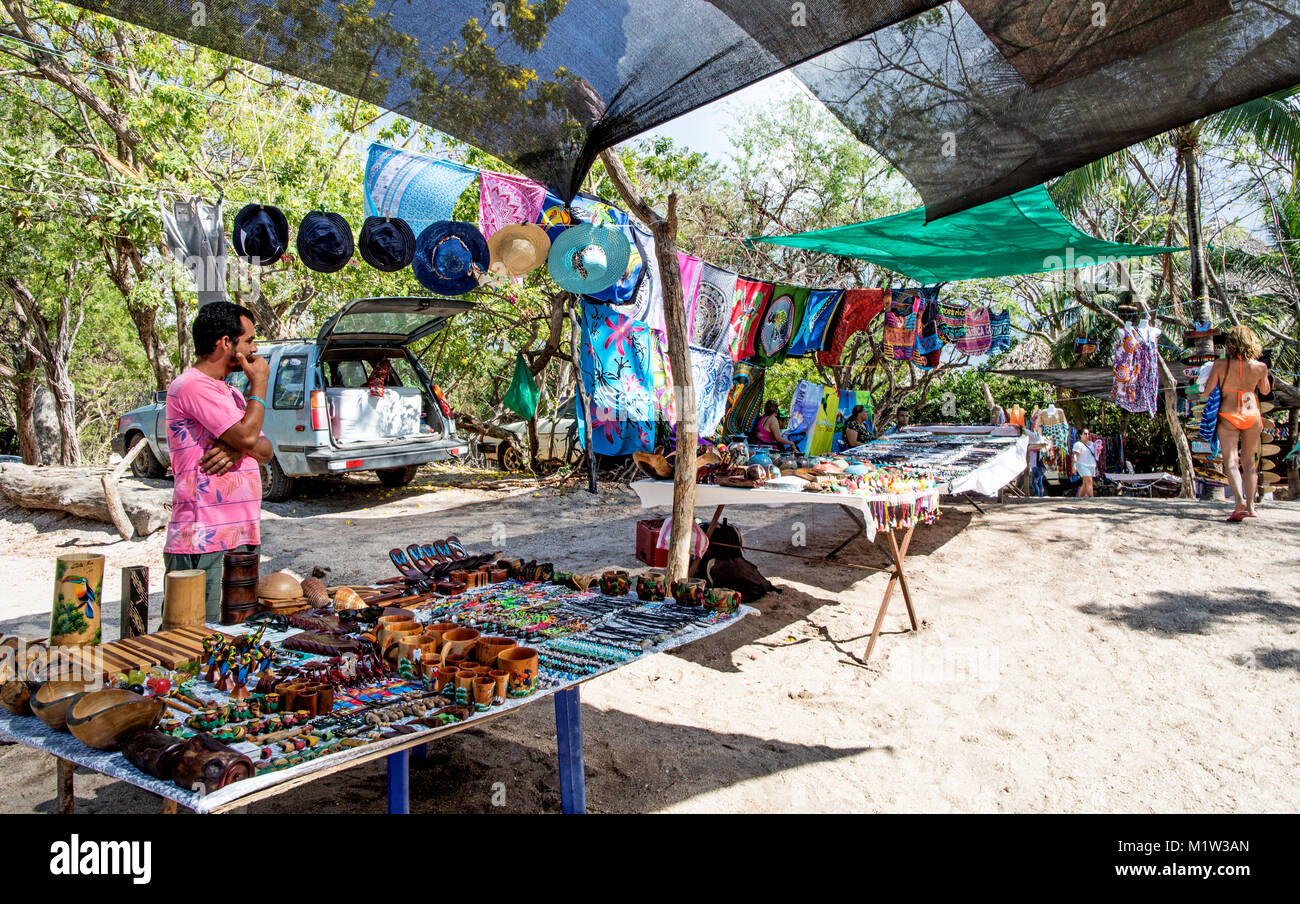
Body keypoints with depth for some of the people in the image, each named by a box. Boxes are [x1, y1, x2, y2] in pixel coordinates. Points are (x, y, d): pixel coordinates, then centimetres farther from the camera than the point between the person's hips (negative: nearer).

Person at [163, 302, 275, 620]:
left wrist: (238, 448, -10)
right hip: (204, 542, -9)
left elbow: (265, 451, 14)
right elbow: (247, 435, -20)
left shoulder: (230, 393, 20)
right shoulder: (192, 386, -11)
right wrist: (259, 382, -6)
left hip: (240, 536, 9)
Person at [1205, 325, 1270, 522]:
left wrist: (1213, 373, 6)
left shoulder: (1221, 364, -12)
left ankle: (1240, 501, -23)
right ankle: (1250, 505, 17)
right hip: (1252, 416, 3)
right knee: (1249, 462, 15)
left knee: (1231, 461, -4)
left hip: (1228, 417, -3)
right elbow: (1265, 390, 13)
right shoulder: (1260, 367, -4)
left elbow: (1208, 391, -10)